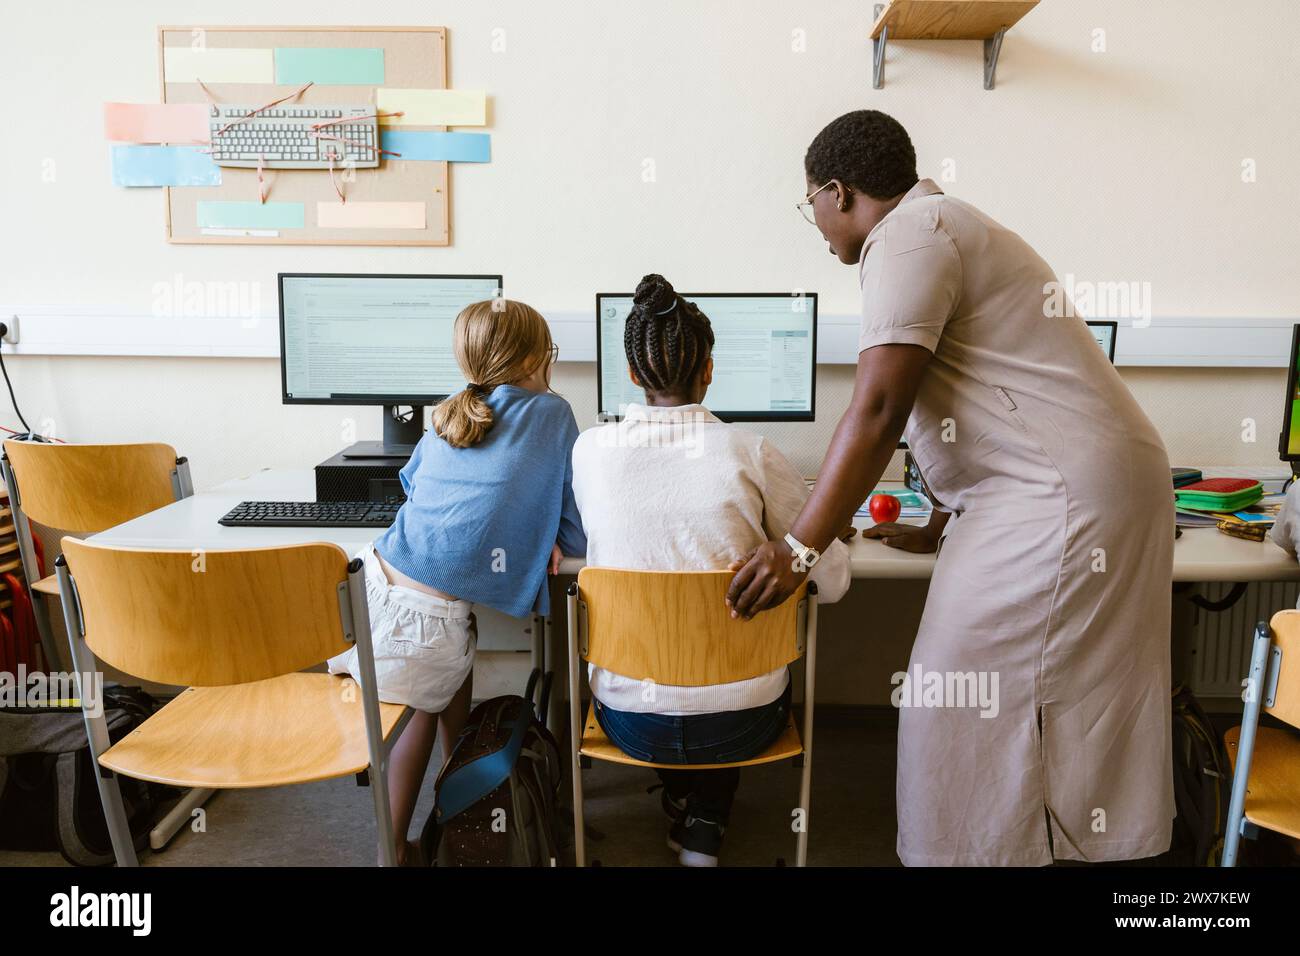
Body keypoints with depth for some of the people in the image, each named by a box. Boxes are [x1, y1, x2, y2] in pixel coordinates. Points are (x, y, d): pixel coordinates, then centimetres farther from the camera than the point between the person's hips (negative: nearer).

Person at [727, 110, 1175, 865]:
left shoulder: (906, 237, -11)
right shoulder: (941, 227, 20)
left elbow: (878, 411, -21)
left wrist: (799, 548, -19)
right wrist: (939, 529, 29)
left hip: (1065, 493, -10)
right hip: (1082, 482, 10)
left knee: (971, 702, -4)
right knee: (1062, 704, 15)